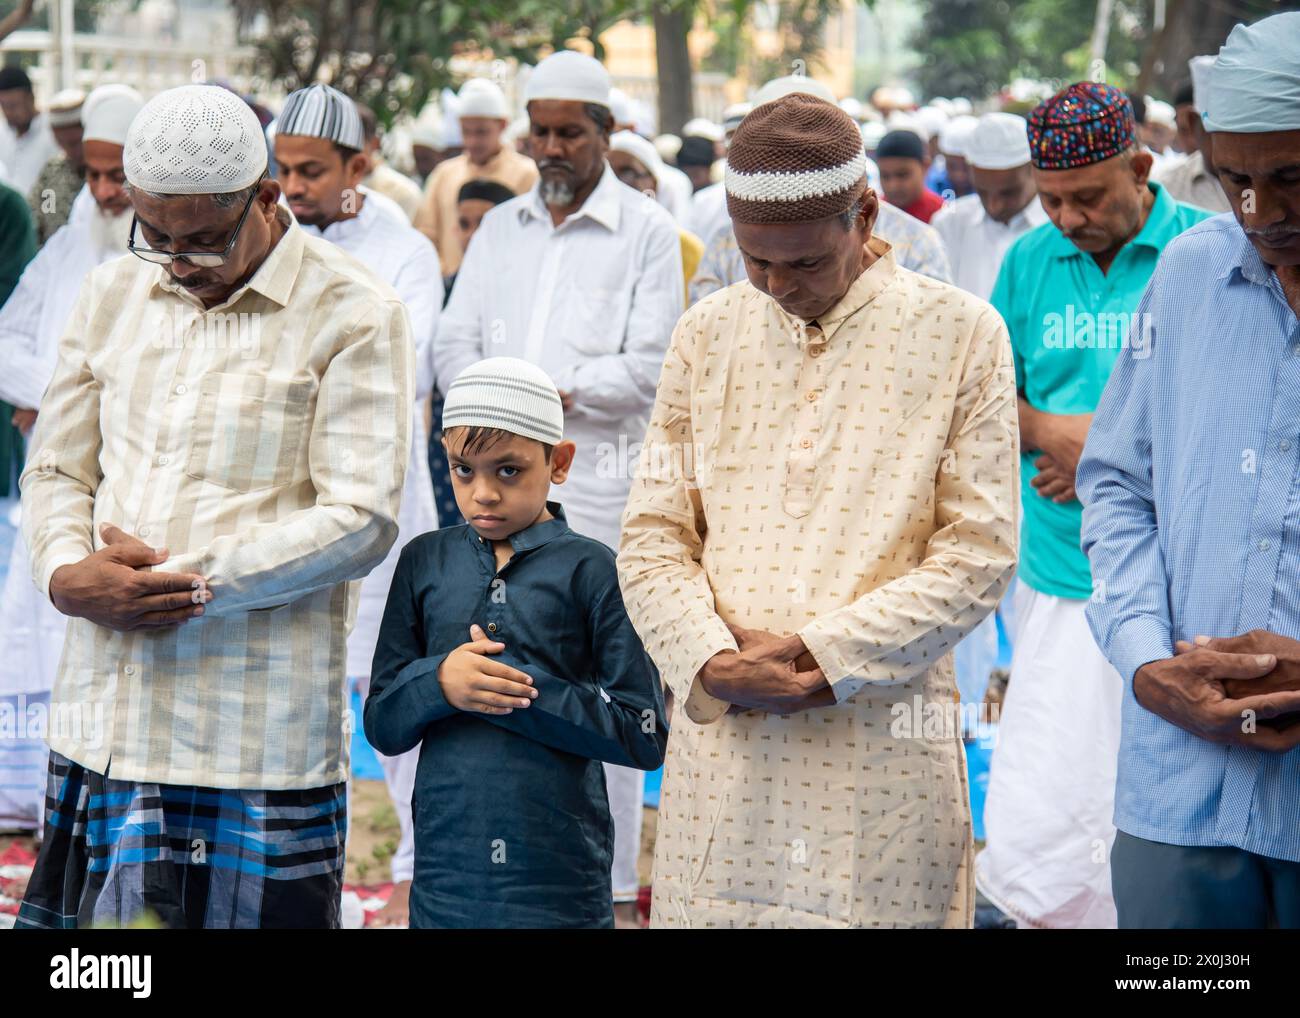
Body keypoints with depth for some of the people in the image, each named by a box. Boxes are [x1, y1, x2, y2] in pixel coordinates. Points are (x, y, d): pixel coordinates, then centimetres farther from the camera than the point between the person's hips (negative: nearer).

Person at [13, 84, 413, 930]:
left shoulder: (353, 314, -4)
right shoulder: (113, 296, 13)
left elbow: (362, 519, -10)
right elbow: (56, 471, 16)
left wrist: (195, 582, -15)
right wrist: (67, 573, -7)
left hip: (261, 730, -4)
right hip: (105, 720, 5)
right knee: (98, 921, 4)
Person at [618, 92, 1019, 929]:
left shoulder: (962, 334, 2)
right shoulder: (707, 333, 11)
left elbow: (979, 554, -3)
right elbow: (651, 540, 8)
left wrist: (821, 657, -11)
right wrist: (712, 661, -11)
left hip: (884, 761, -2)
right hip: (722, 750, 2)